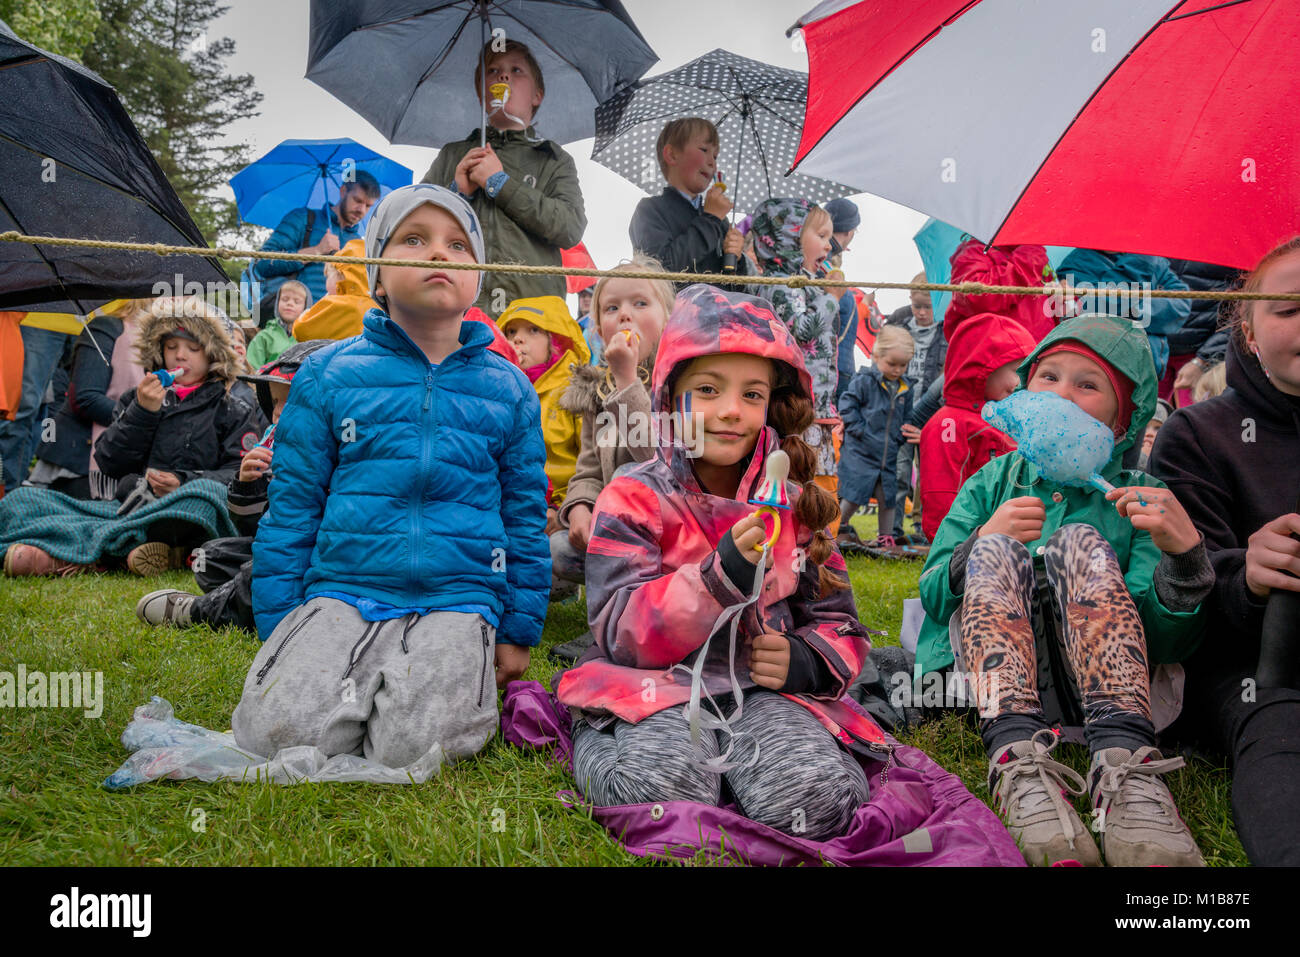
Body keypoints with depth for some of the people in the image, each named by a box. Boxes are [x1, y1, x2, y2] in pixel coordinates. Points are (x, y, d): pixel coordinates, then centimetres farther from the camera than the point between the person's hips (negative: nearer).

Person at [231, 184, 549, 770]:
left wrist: (518, 633, 11)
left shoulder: (508, 388, 10)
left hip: (458, 598, 0)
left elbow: (525, 517, 14)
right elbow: (292, 505, 9)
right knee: (275, 732, -23)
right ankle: (362, 686, 7)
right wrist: (277, 631, 6)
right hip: (340, 593, 0)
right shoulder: (327, 375, 7)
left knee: (411, 747, -24)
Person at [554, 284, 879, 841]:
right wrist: (724, 570, -27)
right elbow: (622, 633, -13)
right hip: (659, 689, -3)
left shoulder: (792, 503, 12)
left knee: (814, 794, -27)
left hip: (764, 690, 3)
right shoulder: (633, 499, -1)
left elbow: (839, 625, 16)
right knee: (663, 782, -35)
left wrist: (804, 660, -10)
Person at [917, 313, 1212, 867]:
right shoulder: (994, 481, 17)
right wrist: (980, 546, -12)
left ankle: (1124, 770, -43)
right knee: (996, 553, -24)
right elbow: (931, 597, 8)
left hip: (1100, 681, -1)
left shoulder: (1139, 496, 11)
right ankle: (1022, 769, -46)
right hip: (992, 670, 1)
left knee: (1080, 544, -22)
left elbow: (1165, 640, 0)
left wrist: (1185, 553, -19)